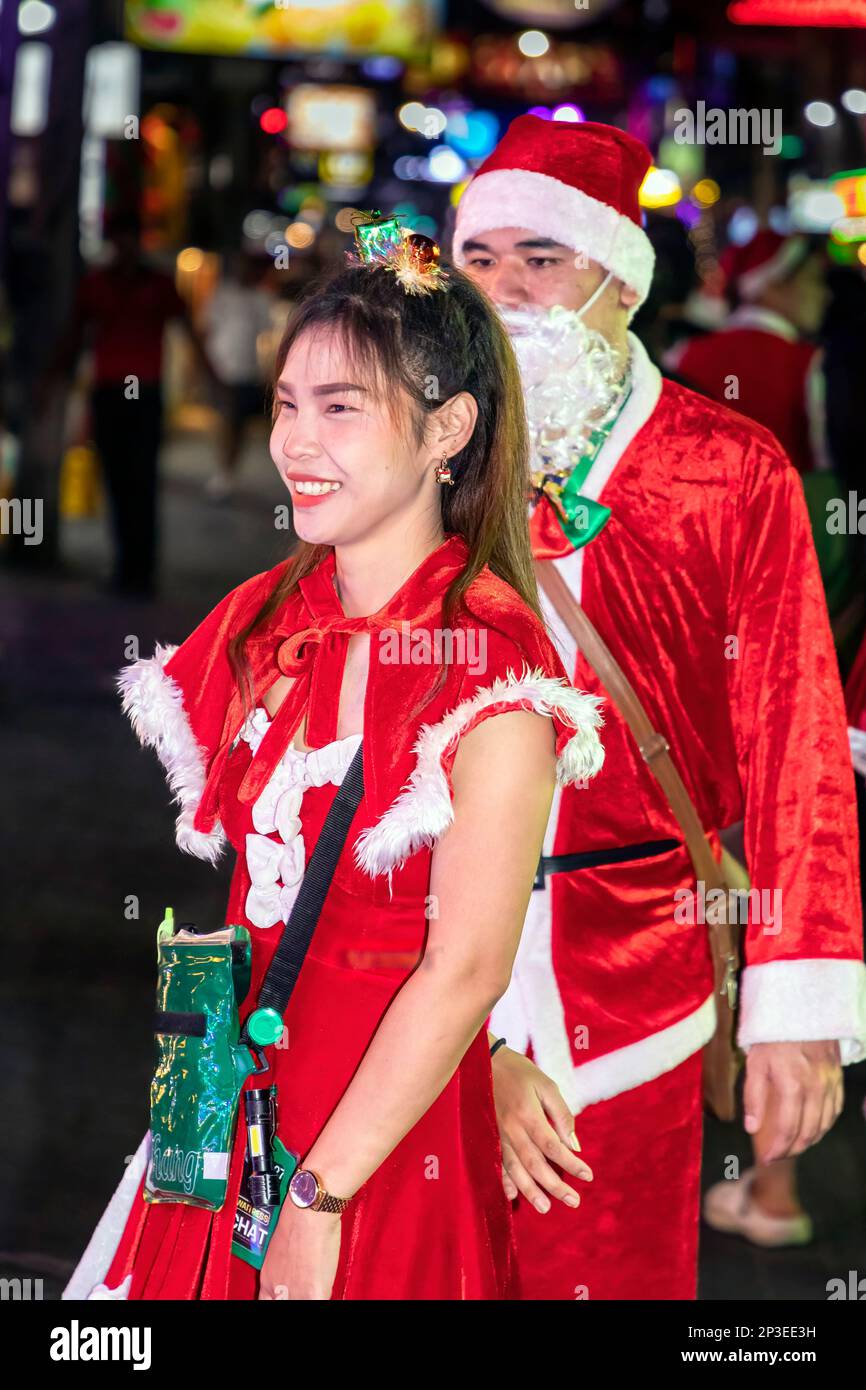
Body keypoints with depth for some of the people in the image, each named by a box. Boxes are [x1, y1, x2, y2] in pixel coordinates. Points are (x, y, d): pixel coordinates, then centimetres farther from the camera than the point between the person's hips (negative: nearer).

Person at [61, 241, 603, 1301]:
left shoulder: (489, 666, -15)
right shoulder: (267, 620, 5)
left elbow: (466, 974, -19)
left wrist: (319, 1196, -17)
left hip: (388, 1118, -6)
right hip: (240, 1080, 6)